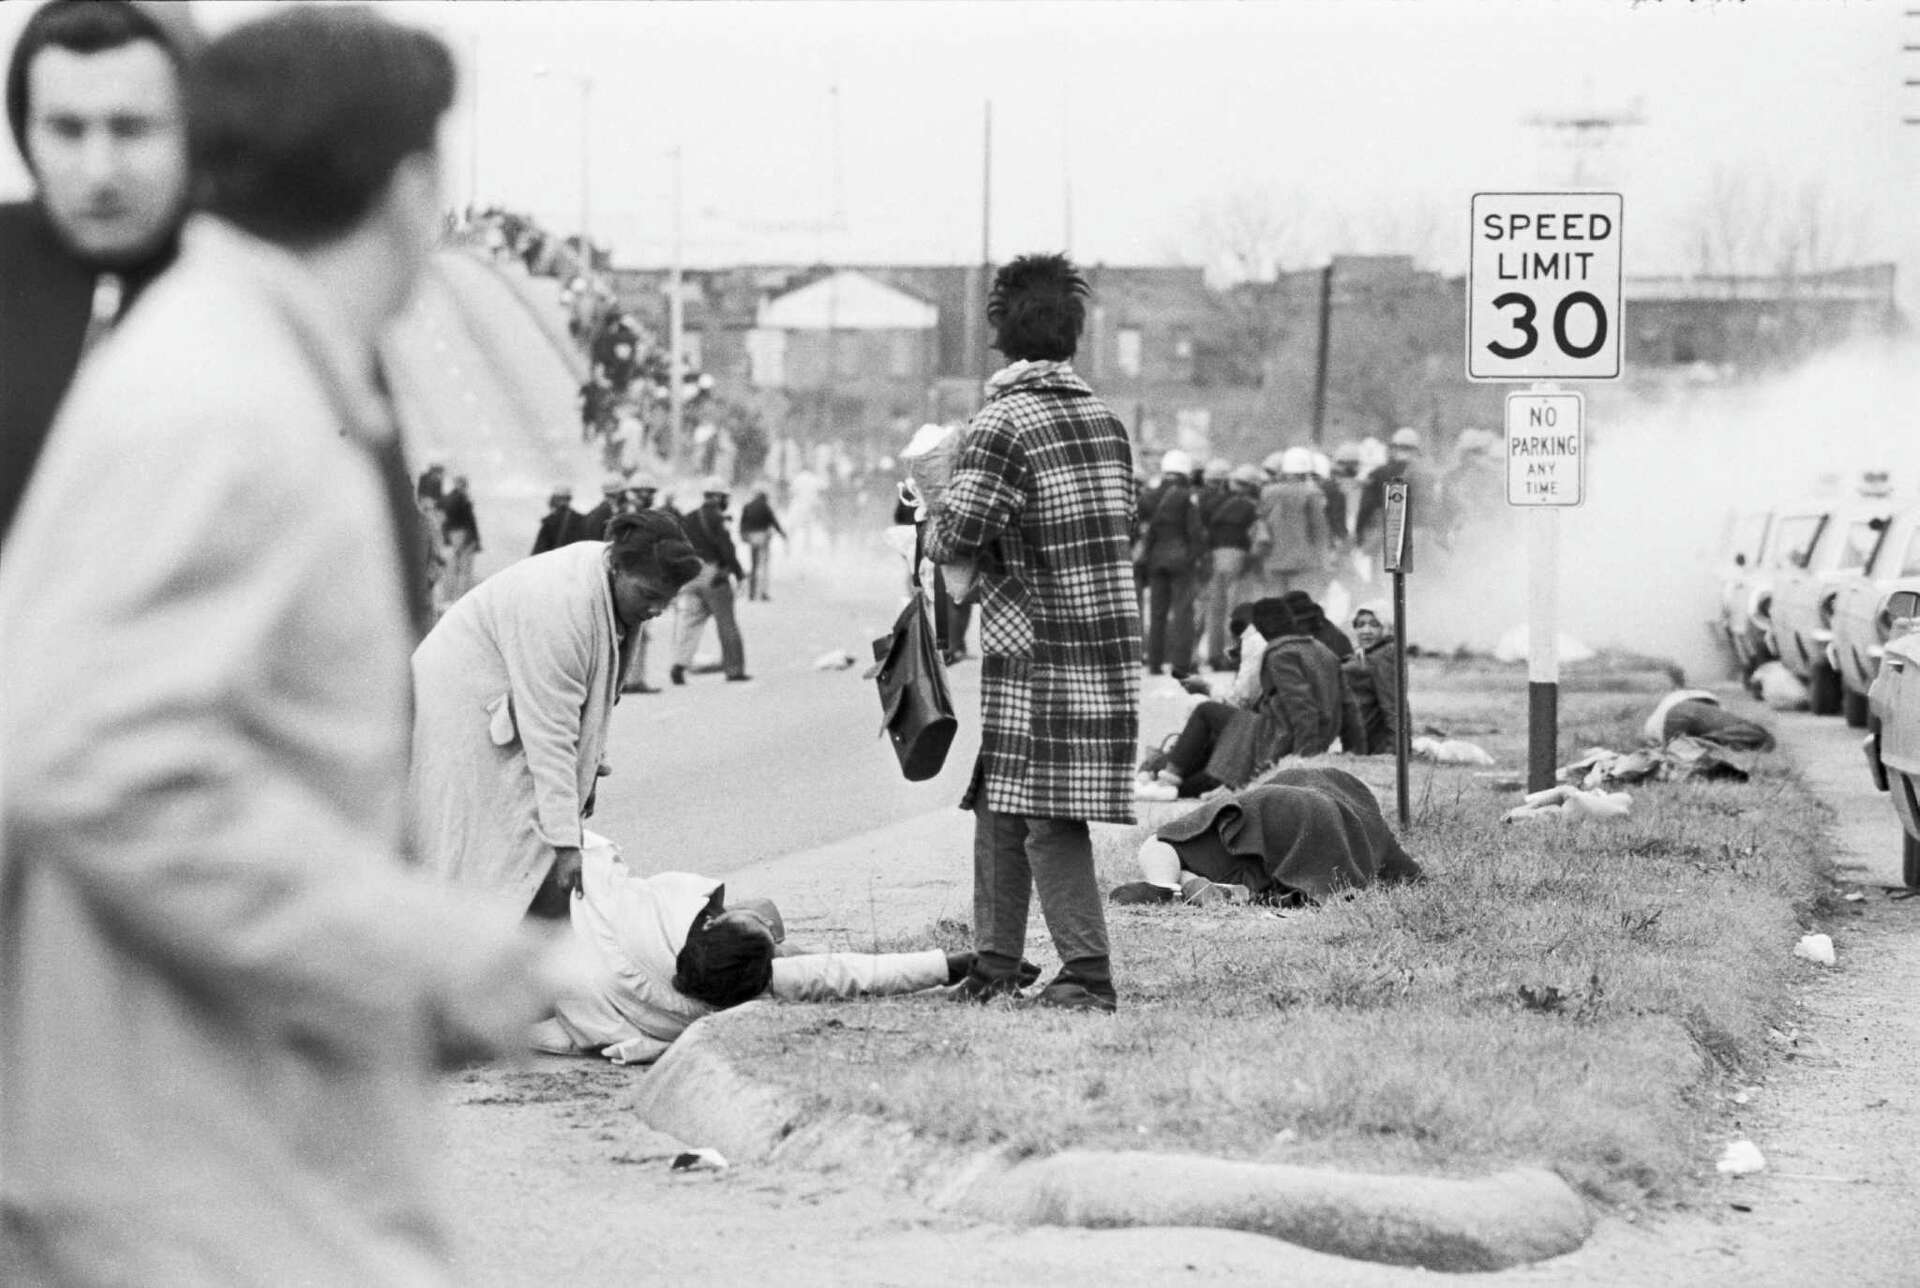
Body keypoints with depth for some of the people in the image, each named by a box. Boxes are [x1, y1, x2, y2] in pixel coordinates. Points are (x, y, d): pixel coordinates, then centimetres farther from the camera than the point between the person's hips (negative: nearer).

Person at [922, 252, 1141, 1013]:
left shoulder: (1004, 424, -11)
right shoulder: (1105, 421, 12)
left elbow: (954, 537, -16)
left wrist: (936, 509, 6)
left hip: (1039, 655, -7)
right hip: (1108, 644, 7)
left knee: (1045, 815, -3)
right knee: (999, 807, 13)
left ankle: (1087, 973, -6)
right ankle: (993, 969, 15)